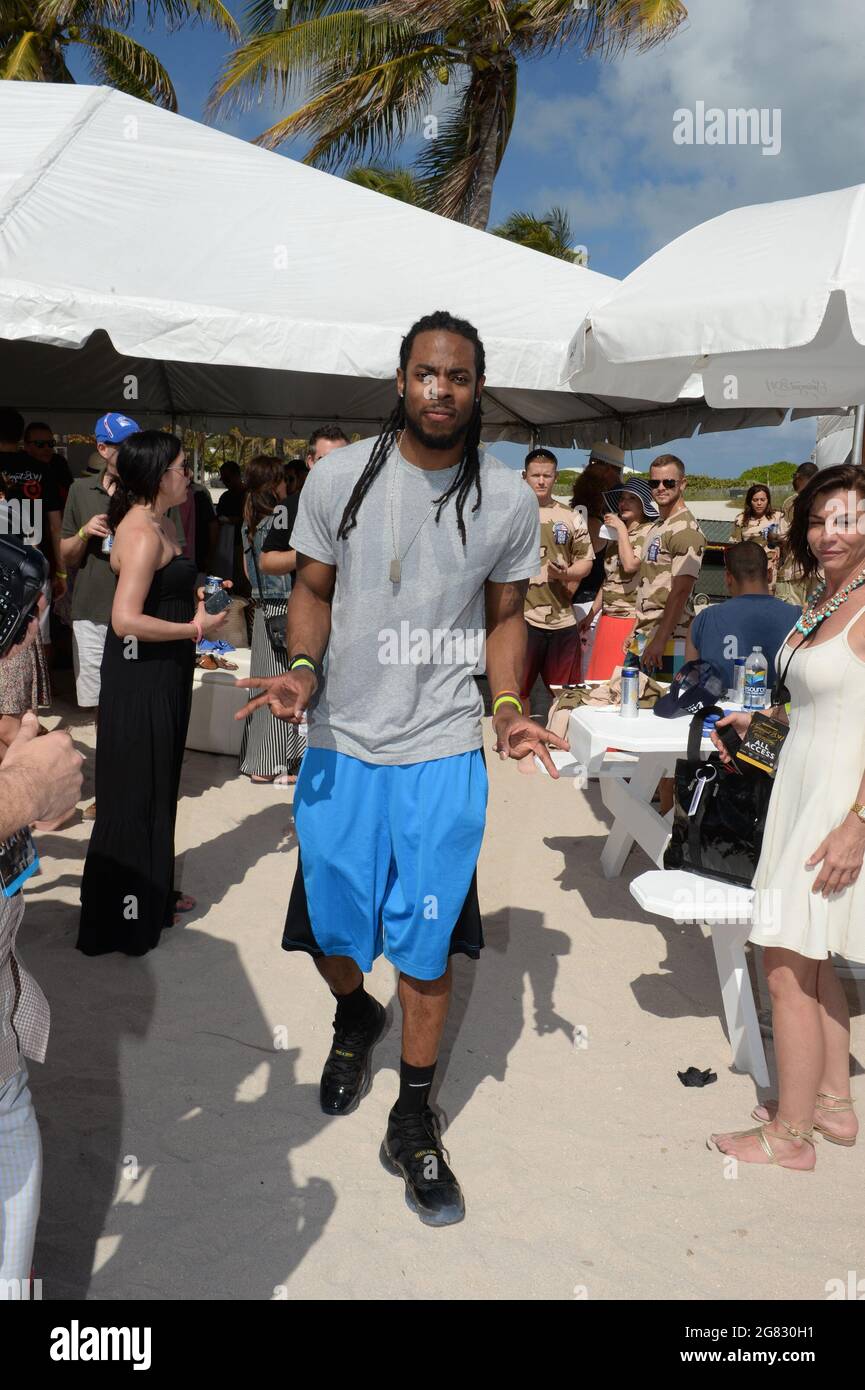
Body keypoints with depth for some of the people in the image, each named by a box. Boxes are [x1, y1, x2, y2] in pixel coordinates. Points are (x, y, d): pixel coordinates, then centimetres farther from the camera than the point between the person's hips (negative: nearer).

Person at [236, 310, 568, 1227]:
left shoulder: (508, 500, -1)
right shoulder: (338, 477, -3)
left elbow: (505, 616, 8)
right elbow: (313, 589, 6)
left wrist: (508, 708, -8)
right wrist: (302, 668, -13)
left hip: (445, 751, -1)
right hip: (340, 744, 1)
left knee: (425, 947, 6)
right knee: (332, 928, 14)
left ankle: (414, 1123, 28)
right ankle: (354, 1019, 51)